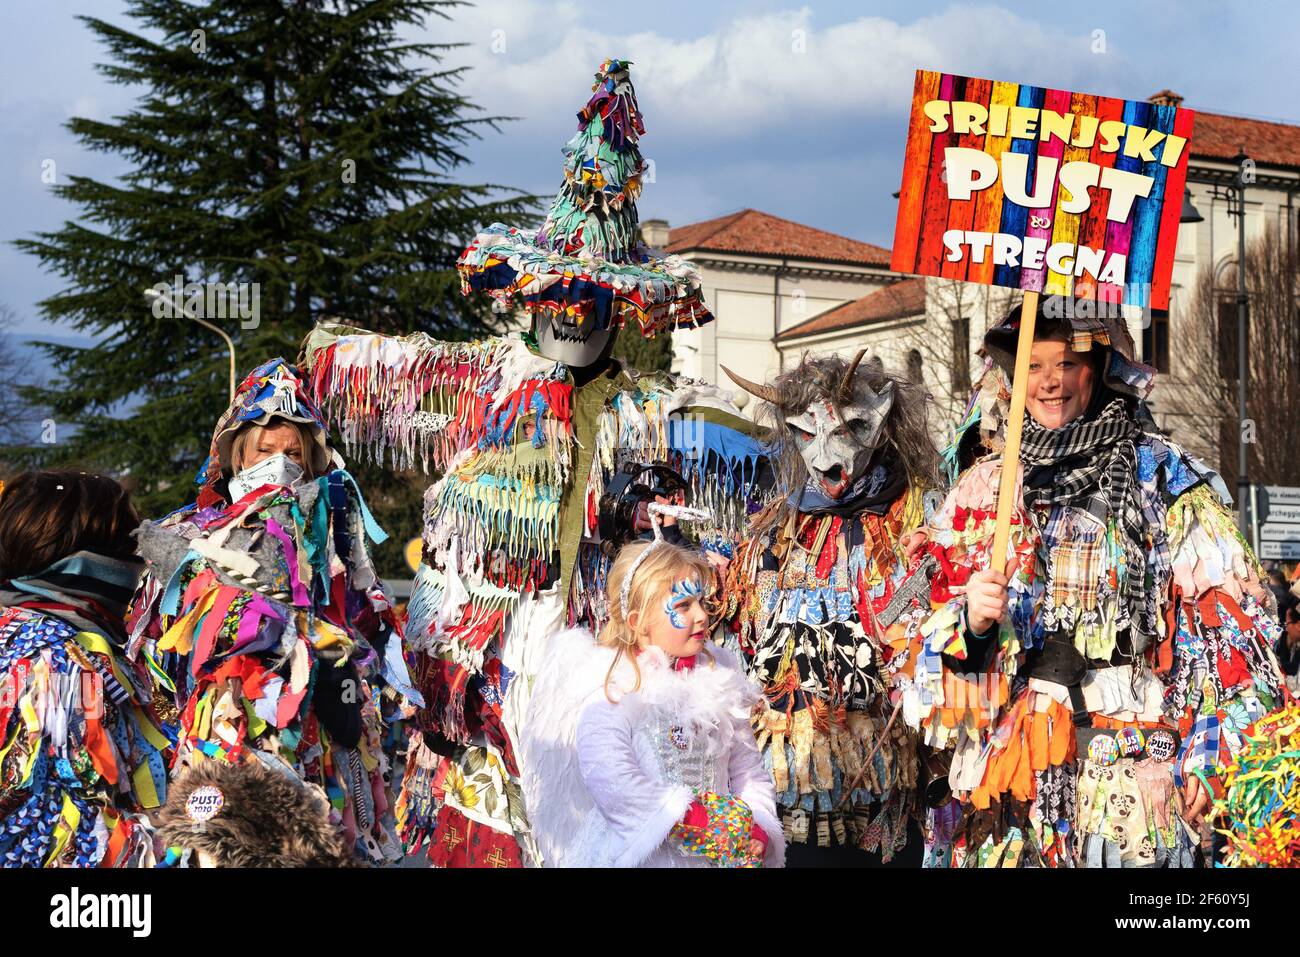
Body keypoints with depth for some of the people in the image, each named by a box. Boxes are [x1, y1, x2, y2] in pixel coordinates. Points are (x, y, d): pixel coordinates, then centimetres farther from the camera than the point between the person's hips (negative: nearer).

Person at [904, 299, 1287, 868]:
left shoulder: (1163, 479, 3)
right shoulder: (986, 487, 13)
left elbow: (1225, 620, -2)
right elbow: (937, 625, 15)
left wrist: (1210, 755, -9)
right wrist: (971, 619, -8)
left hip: (1130, 764, -3)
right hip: (1005, 761, 3)